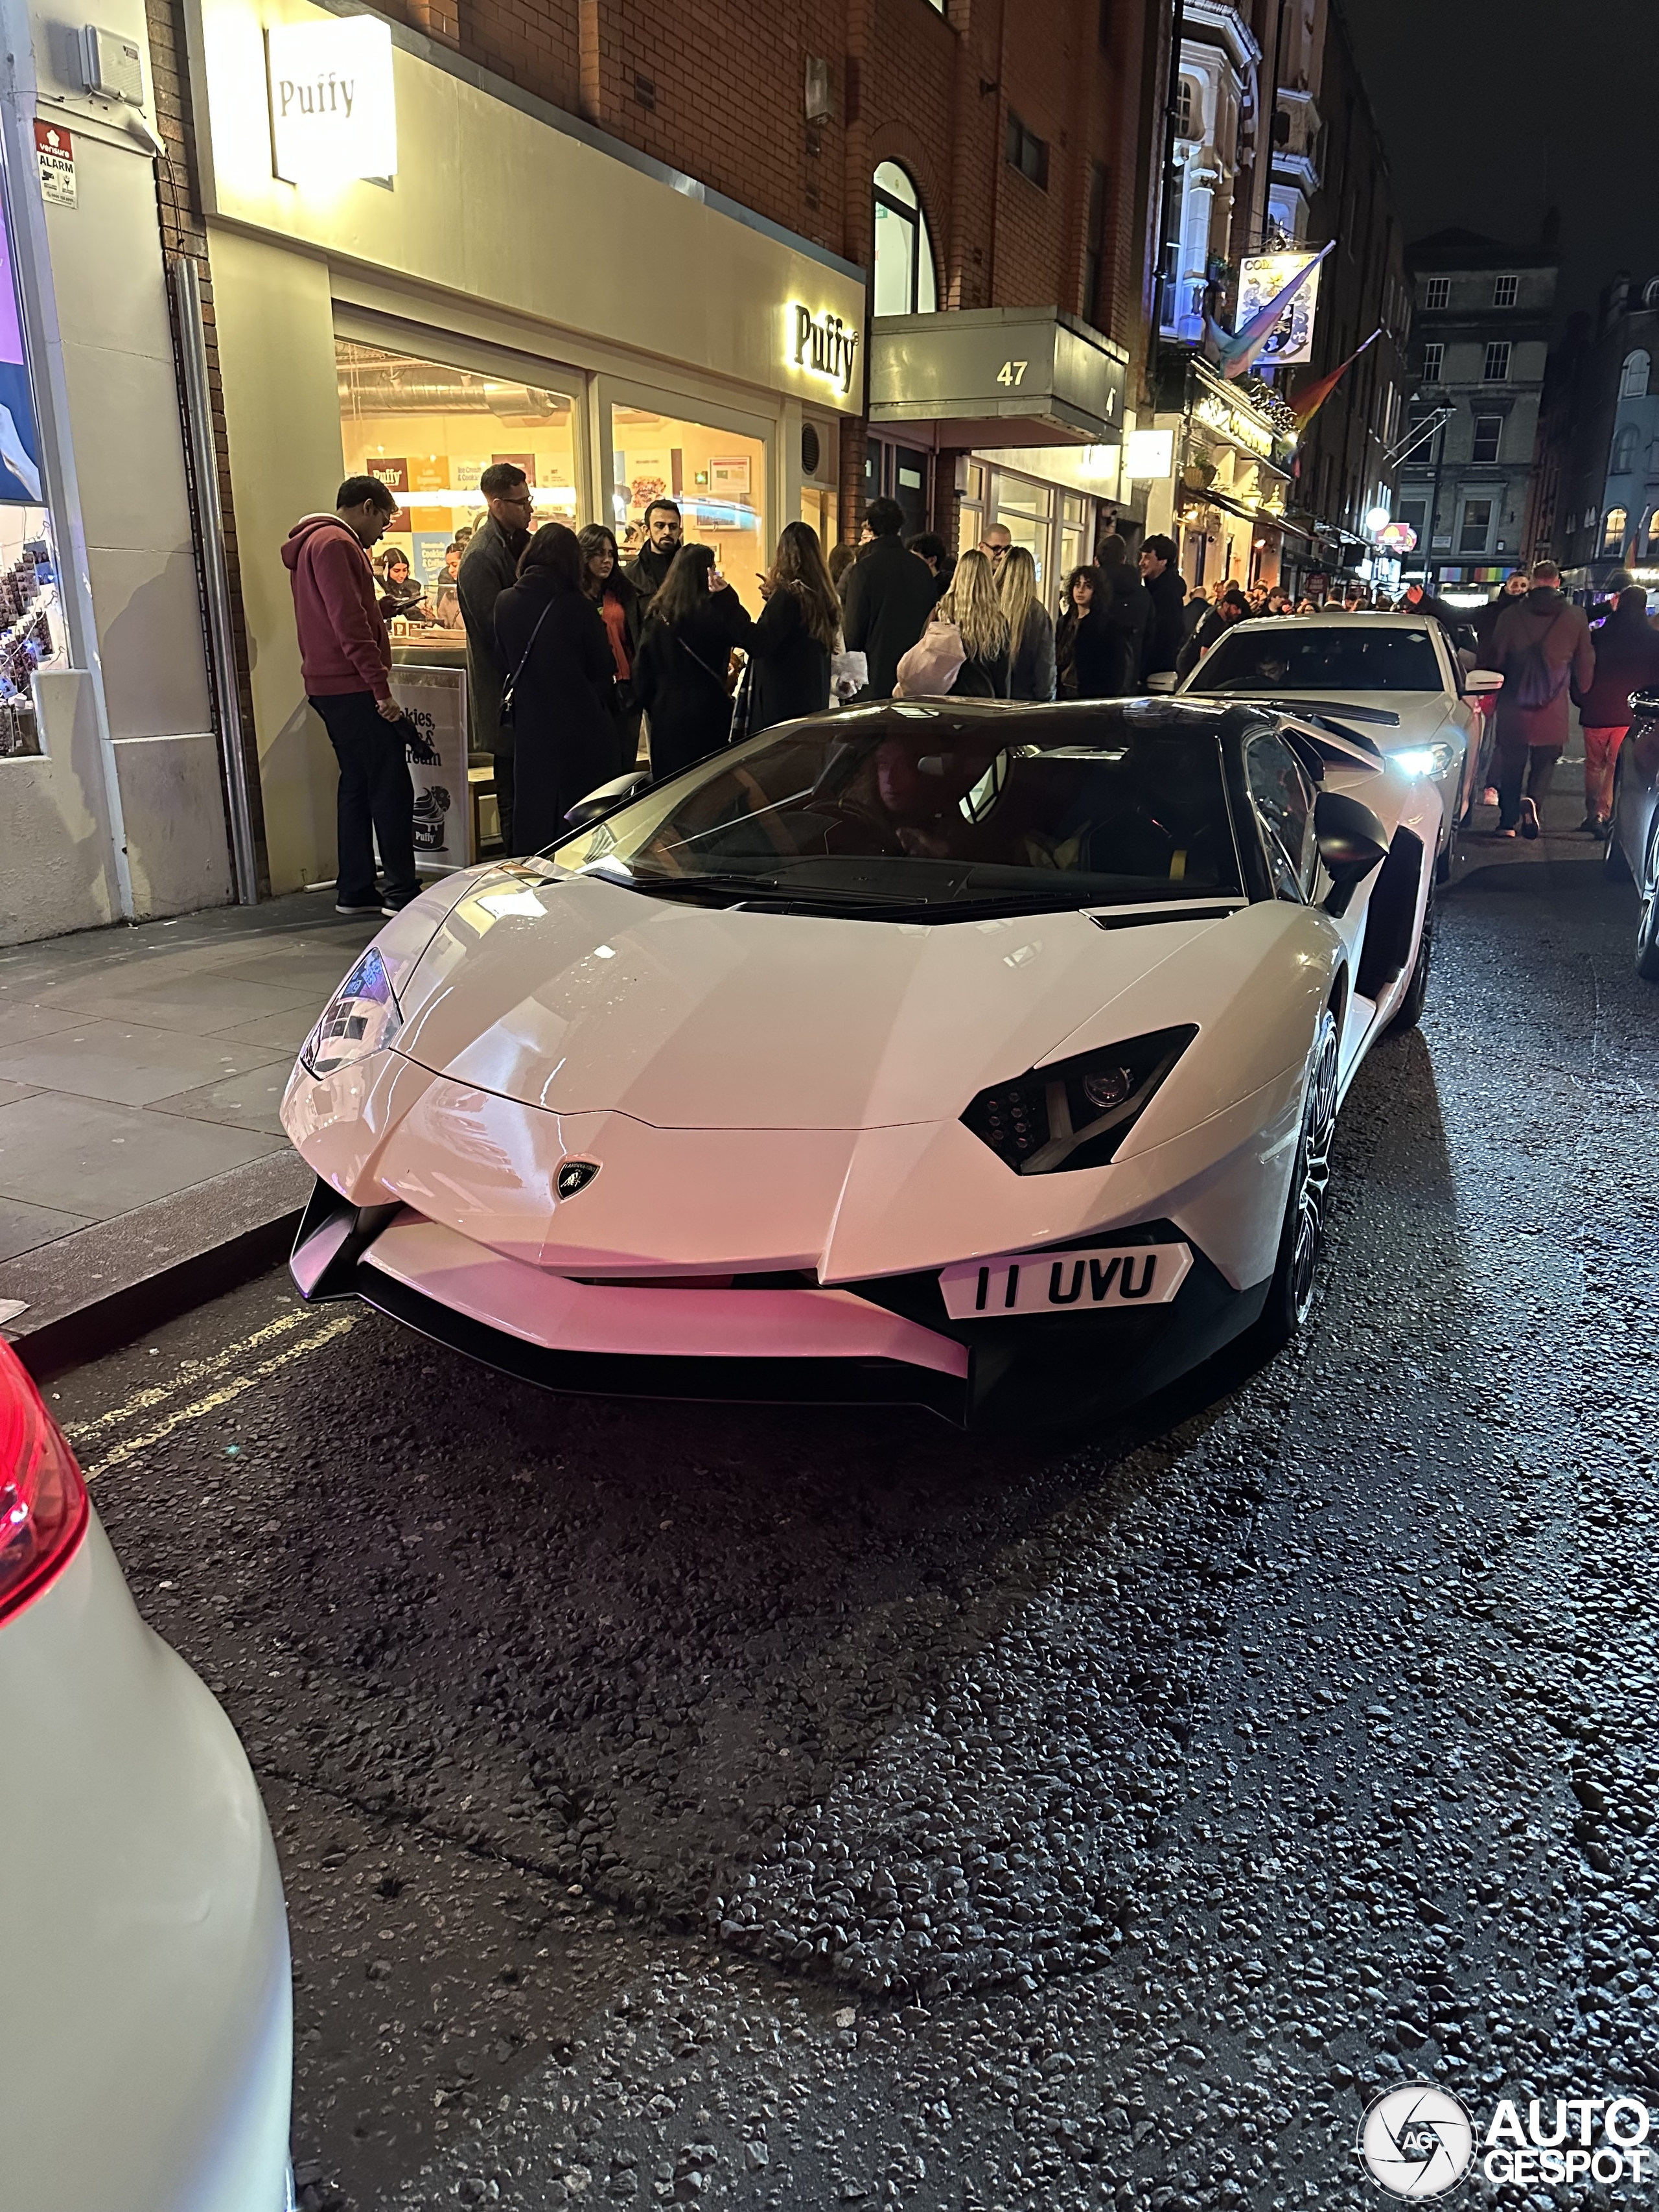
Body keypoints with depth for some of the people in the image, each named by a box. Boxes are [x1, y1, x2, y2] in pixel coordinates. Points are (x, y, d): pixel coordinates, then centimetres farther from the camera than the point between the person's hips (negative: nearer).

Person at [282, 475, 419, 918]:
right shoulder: (334, 544, -12)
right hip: (352, 687, -11)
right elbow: (349, 623, -20)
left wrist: (385, 607, 18)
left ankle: (354, 891, 15)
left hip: (331, 688, 11)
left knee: (358, 785, 13)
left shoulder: (318, 542, 22)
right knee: (391, 787, -9)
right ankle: (402, 892, -7)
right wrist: (381, 686, -21)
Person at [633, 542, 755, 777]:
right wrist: (727, 596, -16)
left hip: (665, 716, 5)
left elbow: (642, 670, 8)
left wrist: (653, 707, 19)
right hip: (707, 714, -5)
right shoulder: (710, 613, -11)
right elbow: (751, 637, -19)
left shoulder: (657, 614, 6)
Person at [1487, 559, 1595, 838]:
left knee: (1511, 764, 11)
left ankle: (1508, 820, 11)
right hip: (1553, 710, 0)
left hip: (1514, 707, 0)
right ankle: (1533, 800, -18)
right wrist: (1582, 691, 23)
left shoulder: (1511, 614, -3)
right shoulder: (1576, 617, 0)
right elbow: (1585, 663, 6)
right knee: (1545, 763, 9)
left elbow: (1496, 657, 2)